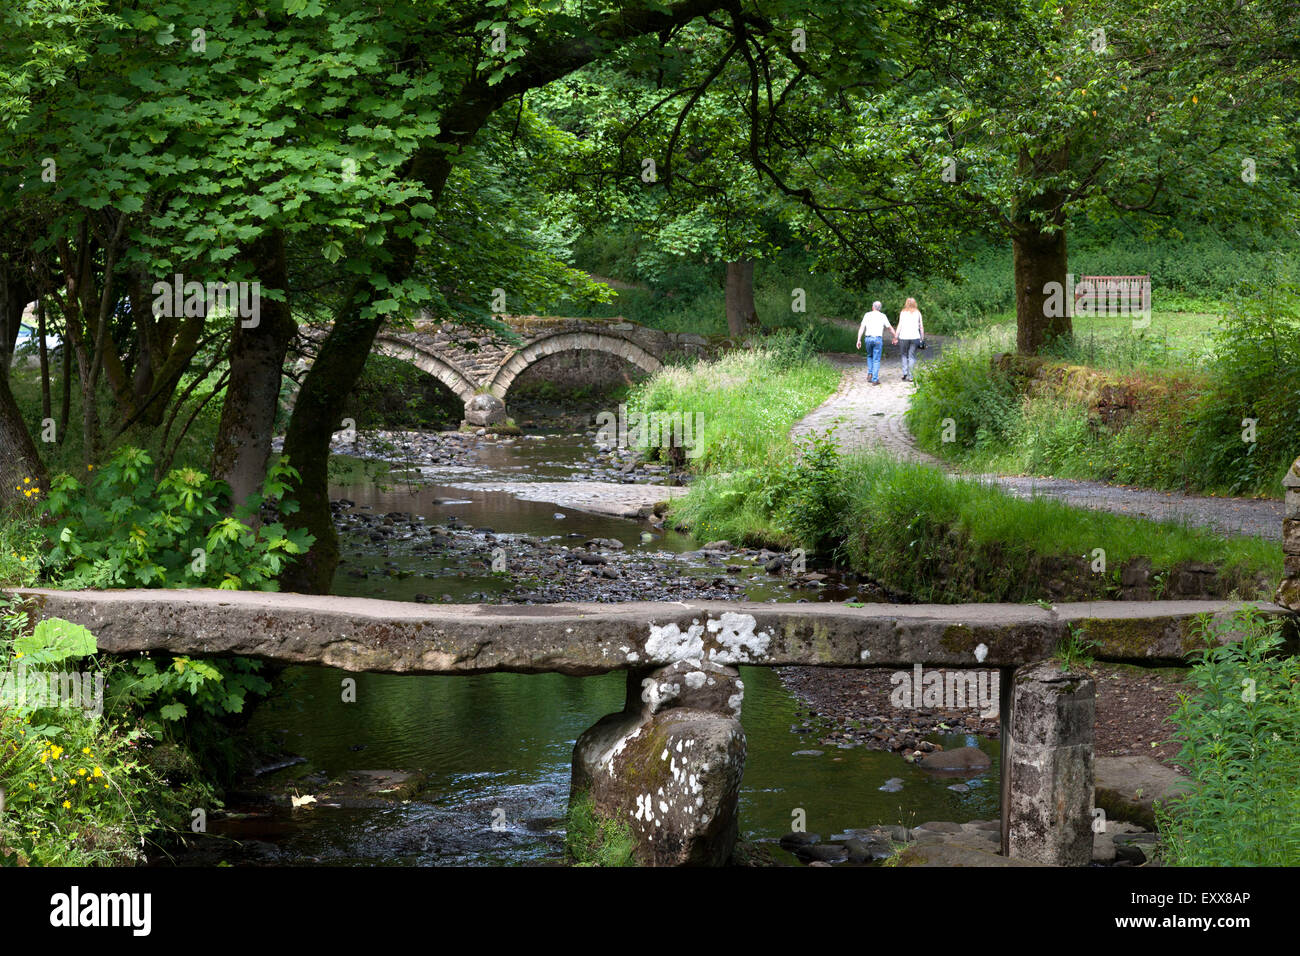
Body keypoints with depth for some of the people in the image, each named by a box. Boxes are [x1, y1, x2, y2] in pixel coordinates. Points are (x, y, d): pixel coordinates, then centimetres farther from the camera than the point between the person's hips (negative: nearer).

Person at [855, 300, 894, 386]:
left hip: (868, 338, 2)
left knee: (870, 356, 25)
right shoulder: (882, 316, 4)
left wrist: (859, 340, 1)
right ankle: (875, 380, -2)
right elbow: (890, 328, 7)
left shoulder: (867, 315, 7)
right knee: (876, 360, 2)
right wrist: (895, 337, 22)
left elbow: (861, 328, 1)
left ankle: (870, 373, 10)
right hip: (878, 339, -2)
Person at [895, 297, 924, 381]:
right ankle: (910, 376, 1)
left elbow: (900, 325, -1)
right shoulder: (918, 313, 8)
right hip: (915, 336, 1)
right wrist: (922, 337, 11)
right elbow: (921, 326, 6)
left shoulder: (903, 312, 4)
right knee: (912, 356, 5)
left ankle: (905, 372, -2)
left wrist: (896, 336, 0)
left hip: (904, 336, -1)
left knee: (904, 355, 13)